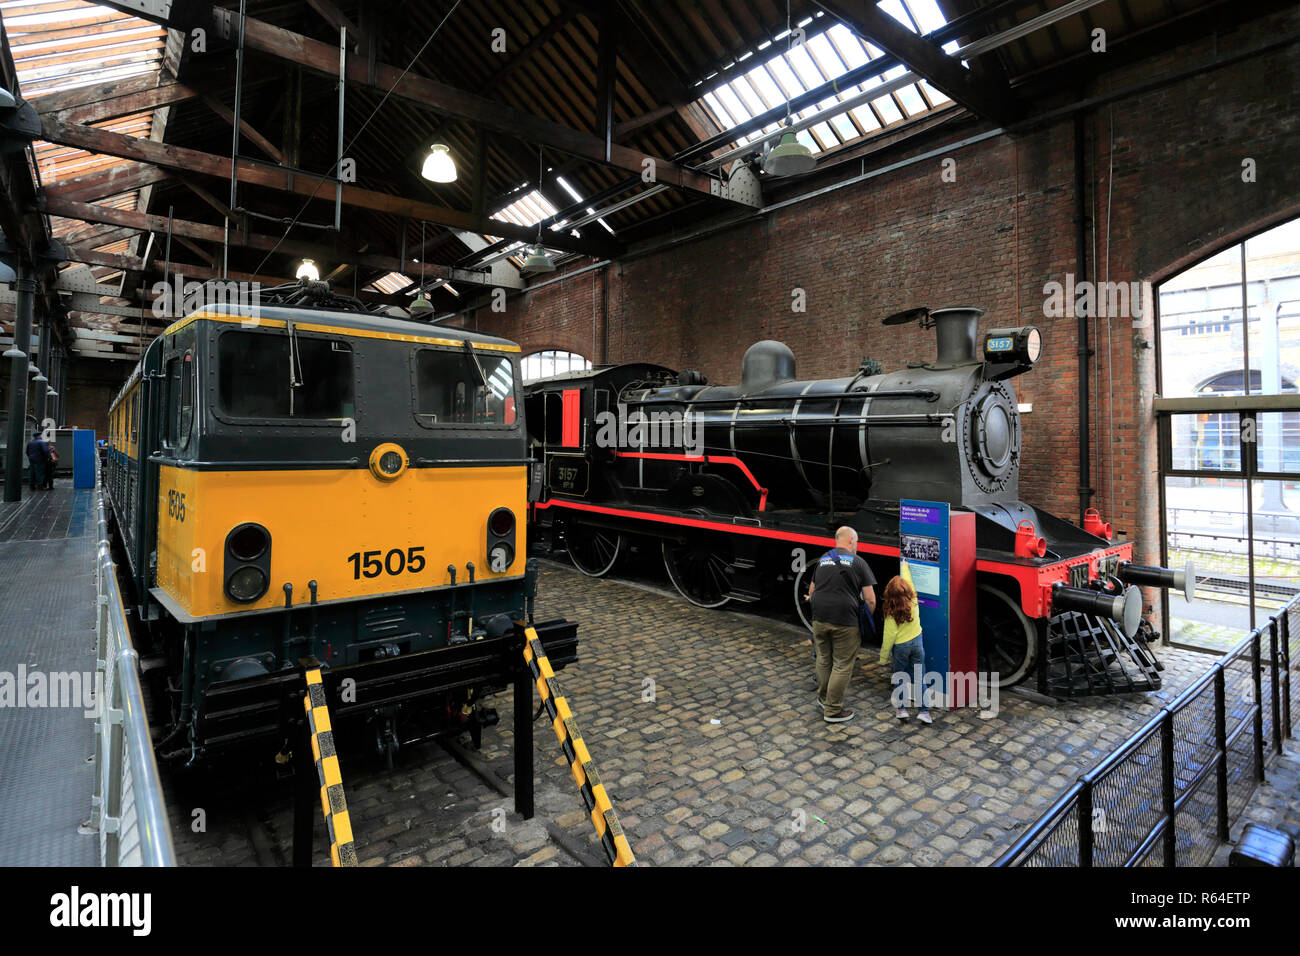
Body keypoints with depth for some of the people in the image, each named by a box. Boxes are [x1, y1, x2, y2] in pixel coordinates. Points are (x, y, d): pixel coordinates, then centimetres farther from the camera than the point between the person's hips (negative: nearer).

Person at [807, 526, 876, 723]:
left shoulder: (822, 560, 13)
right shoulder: (857, 562, -1)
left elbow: (811, 592, 21)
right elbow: (870, 599, -3)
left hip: (819, 619, 5)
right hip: (845, 622, -5)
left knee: (823, 660, 21)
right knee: (842, 665, 5)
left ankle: (823, 697, 37)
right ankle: (832, 711, 11)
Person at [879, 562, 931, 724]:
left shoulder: (890, 613, -19)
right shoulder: (913, 601, -11)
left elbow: (889, 637, -14)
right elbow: (908, 581, 8)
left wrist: (883, 658, -4)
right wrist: (904, 567, 25)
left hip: (900, 646, -3)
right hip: (917, 642, 3)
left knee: (900, 678, 13)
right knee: (919, 678, 9)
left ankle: (902, 709, 11)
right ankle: (924, 710, 8)